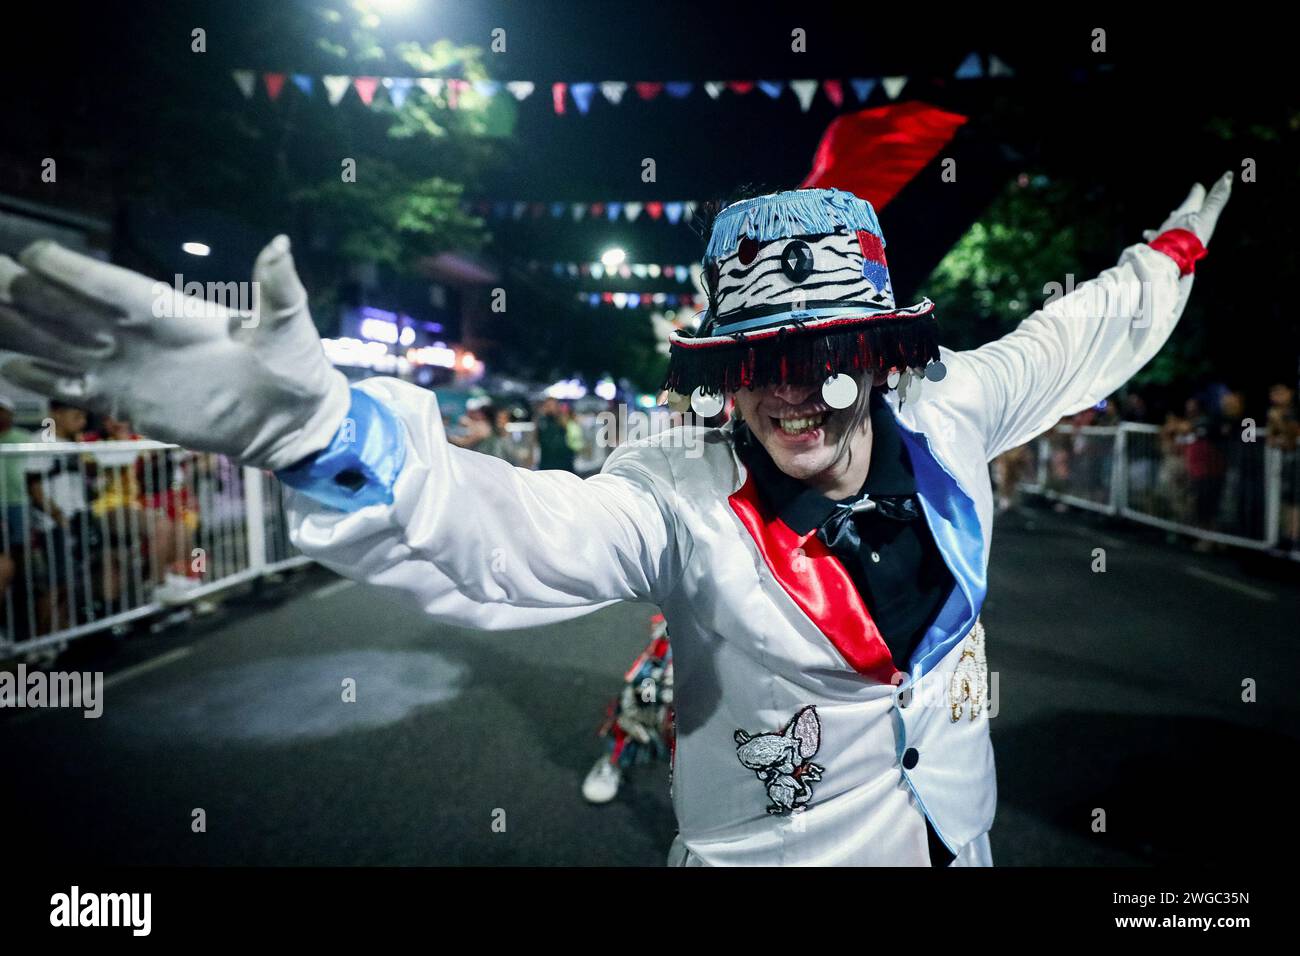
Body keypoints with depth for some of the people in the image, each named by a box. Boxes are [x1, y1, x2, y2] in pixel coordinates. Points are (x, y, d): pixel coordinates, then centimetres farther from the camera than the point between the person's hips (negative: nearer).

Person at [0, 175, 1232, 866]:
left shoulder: (944, 420, -10)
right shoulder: (681, 499, -24)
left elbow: (1073, 340, 7)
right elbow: (502, 536, -39)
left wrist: (1173, 251, 22)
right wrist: (317, 427, -55)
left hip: (957, 838, 5)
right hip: (769, 850, -4)